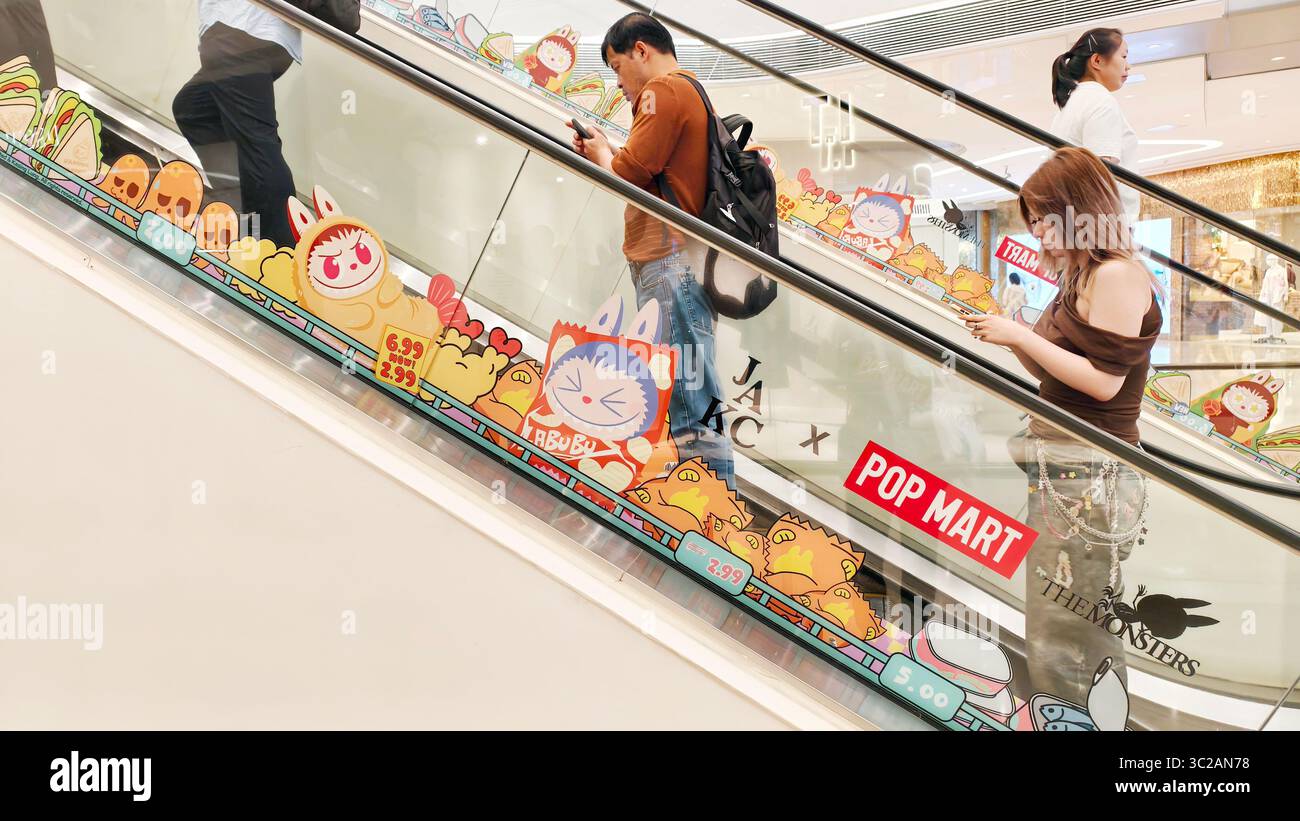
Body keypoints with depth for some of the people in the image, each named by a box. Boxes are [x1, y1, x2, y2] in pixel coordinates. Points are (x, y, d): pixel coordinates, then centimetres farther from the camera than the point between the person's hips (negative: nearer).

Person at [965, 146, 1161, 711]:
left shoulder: (1117, 276, -10)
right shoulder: (1083, 278, 18)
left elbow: (1103, 381, -17)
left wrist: (1023, 335, -13)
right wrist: (1010, 338, 7)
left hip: (1091, 477, -9)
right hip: (1061, 472, 9)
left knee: (1066, 645, -6)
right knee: (1049, 636, 9)